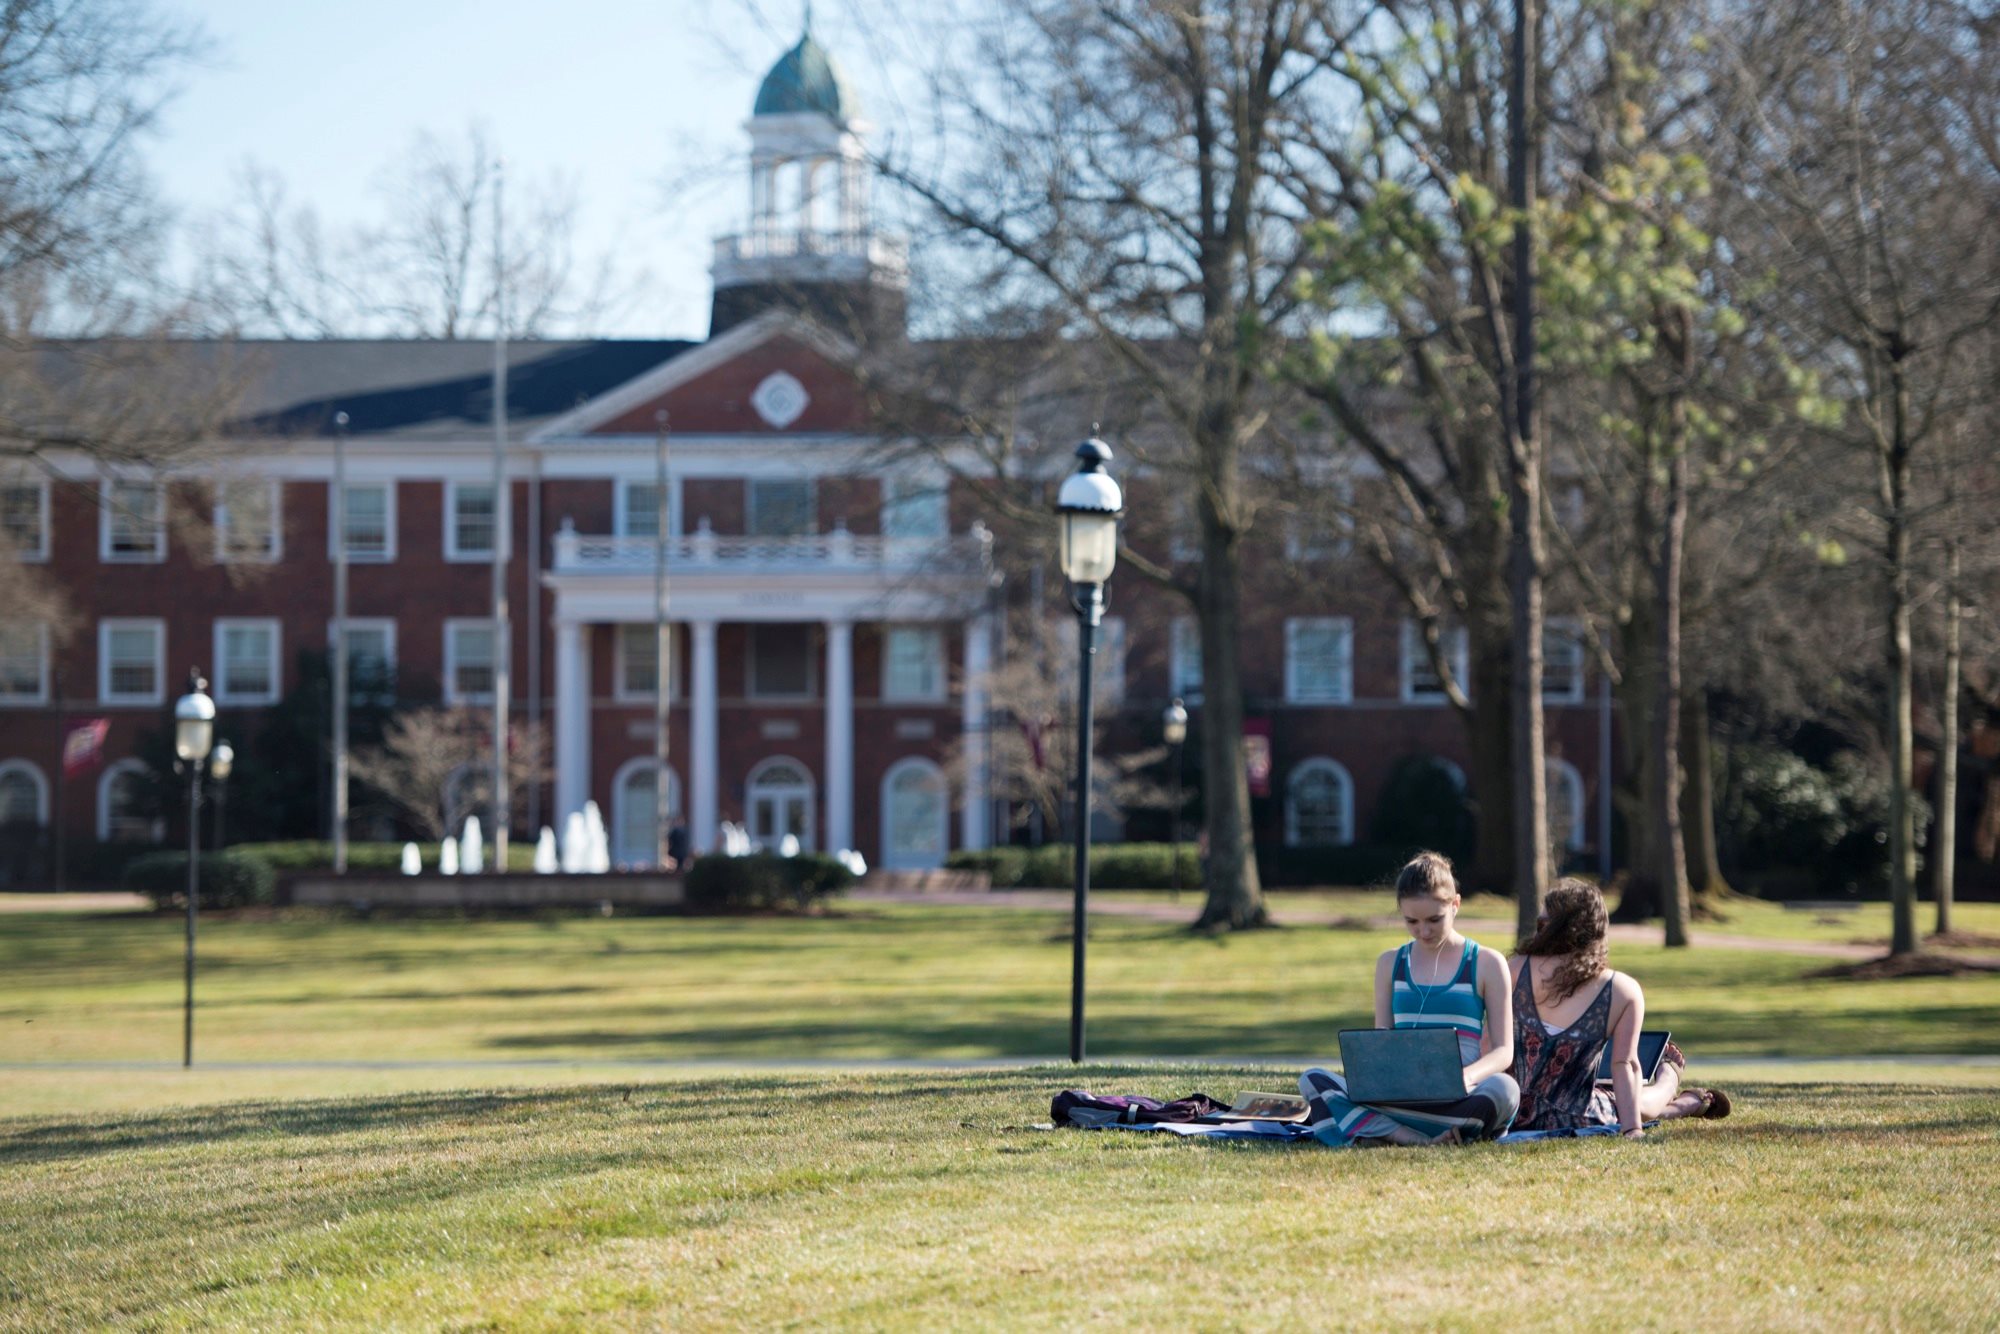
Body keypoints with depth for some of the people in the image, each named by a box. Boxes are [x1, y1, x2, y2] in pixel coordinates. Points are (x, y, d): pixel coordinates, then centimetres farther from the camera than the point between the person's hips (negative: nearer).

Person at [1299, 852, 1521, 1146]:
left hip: (1457, 1099, -3)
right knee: (1312, 1080, -24)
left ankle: (1375, 1133, -42)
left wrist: (1467, 1076, -20)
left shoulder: (1486, 964, 9)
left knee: (1504, 1088, -38)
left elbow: (1503, 1051, 4)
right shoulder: (1390, 963, 18)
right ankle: (1418, 1140, -42)